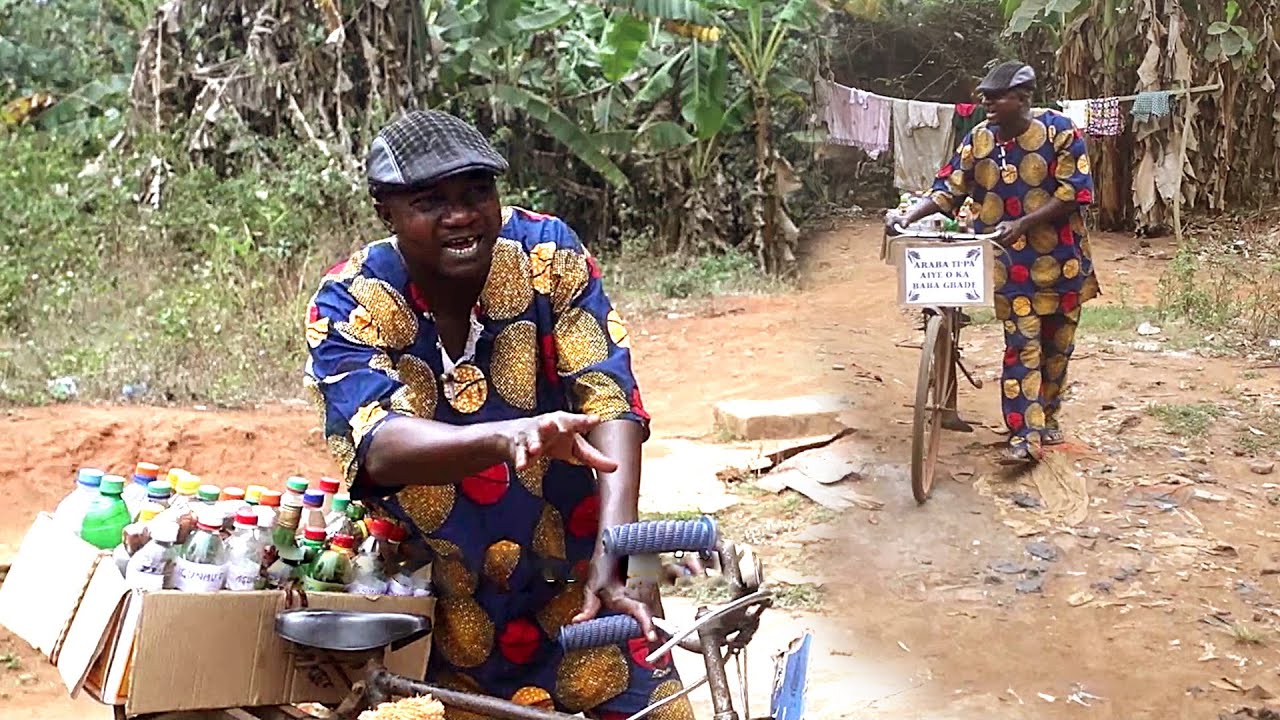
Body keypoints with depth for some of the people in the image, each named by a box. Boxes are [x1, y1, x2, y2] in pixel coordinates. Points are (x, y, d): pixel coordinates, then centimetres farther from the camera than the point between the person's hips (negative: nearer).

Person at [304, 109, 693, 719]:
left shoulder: (545, 251, -13)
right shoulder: (349, 305, -15)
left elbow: (608, 398, -22)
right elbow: (380, 448, -31)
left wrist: (614, 549, -37)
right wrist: (505, 436, -52)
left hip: (578, 580, 1)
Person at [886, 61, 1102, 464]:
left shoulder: (1059, 131, -10)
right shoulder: (978, 140, 0)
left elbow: (1074, 191, -15)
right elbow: (949, 189, -1)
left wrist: (1022, 224, -23)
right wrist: (909, 216, -18)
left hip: (1061, 257, -1)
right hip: (1011, 262, 1)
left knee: (1057, 345, 13)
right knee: (1021, 345, -6)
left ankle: (1048, 417, 33)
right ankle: (1025, 435, -8)